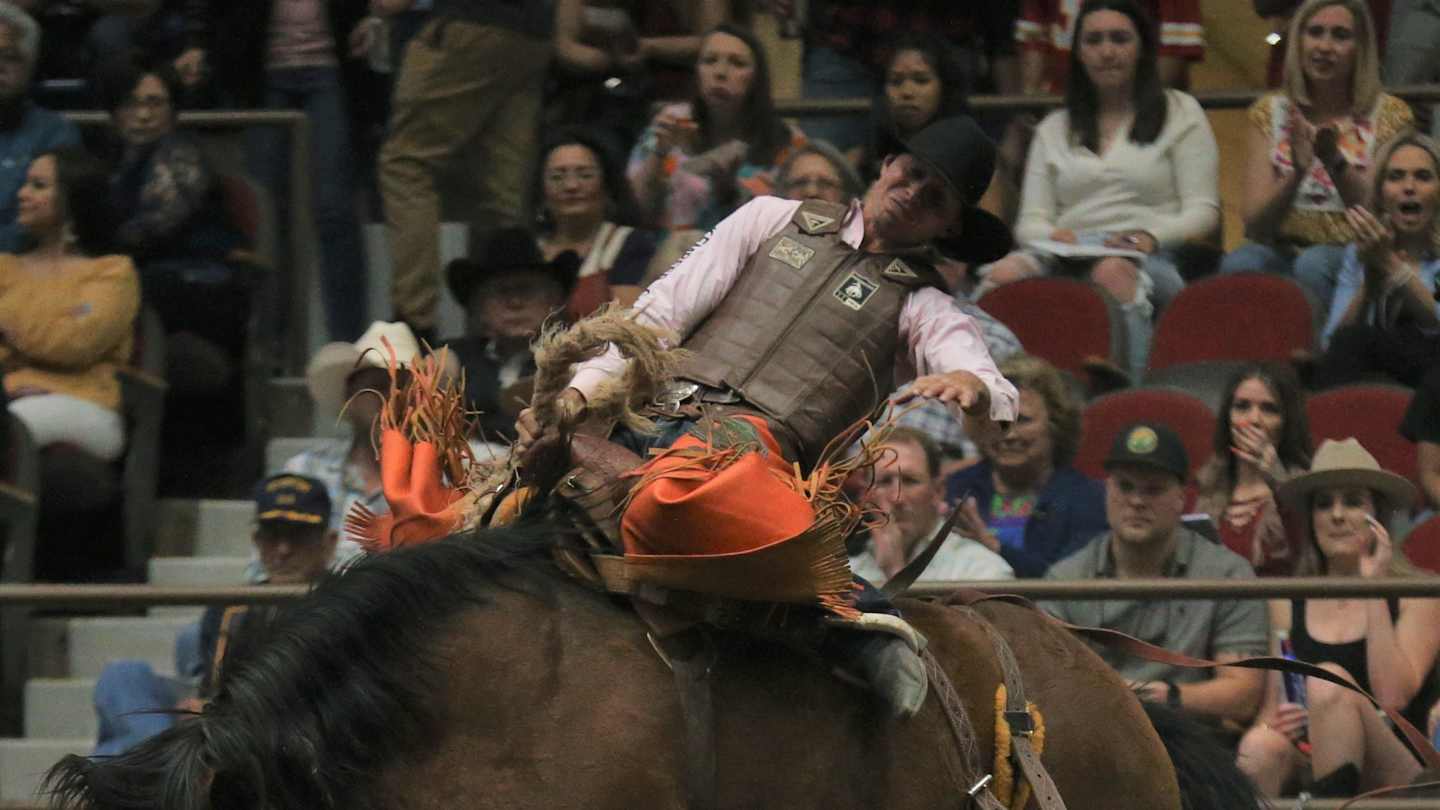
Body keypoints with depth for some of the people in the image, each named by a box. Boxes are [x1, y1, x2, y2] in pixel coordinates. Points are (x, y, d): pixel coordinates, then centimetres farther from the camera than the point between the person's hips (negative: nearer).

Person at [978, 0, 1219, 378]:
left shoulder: (1181, 113, 17)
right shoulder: (1054, 129, 26)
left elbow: (1203, 211, 8)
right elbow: (1030, 221, 18)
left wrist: (1150, 237, -12)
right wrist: (1052, 236, -7)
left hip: (1149, 262, -3)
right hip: (1068, 257, 3)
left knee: (1113, 272, -41)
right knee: (1005, 272, -32)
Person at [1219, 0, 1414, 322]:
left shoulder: (1389, 114, 2)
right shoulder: (1271, 112, 8)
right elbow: (1255, 226, -1)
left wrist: (1337, 164, -24)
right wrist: (1296, 174, -21)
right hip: (1284, 254, 2)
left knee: (1313, 264, -35)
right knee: (1241, 262, -32)